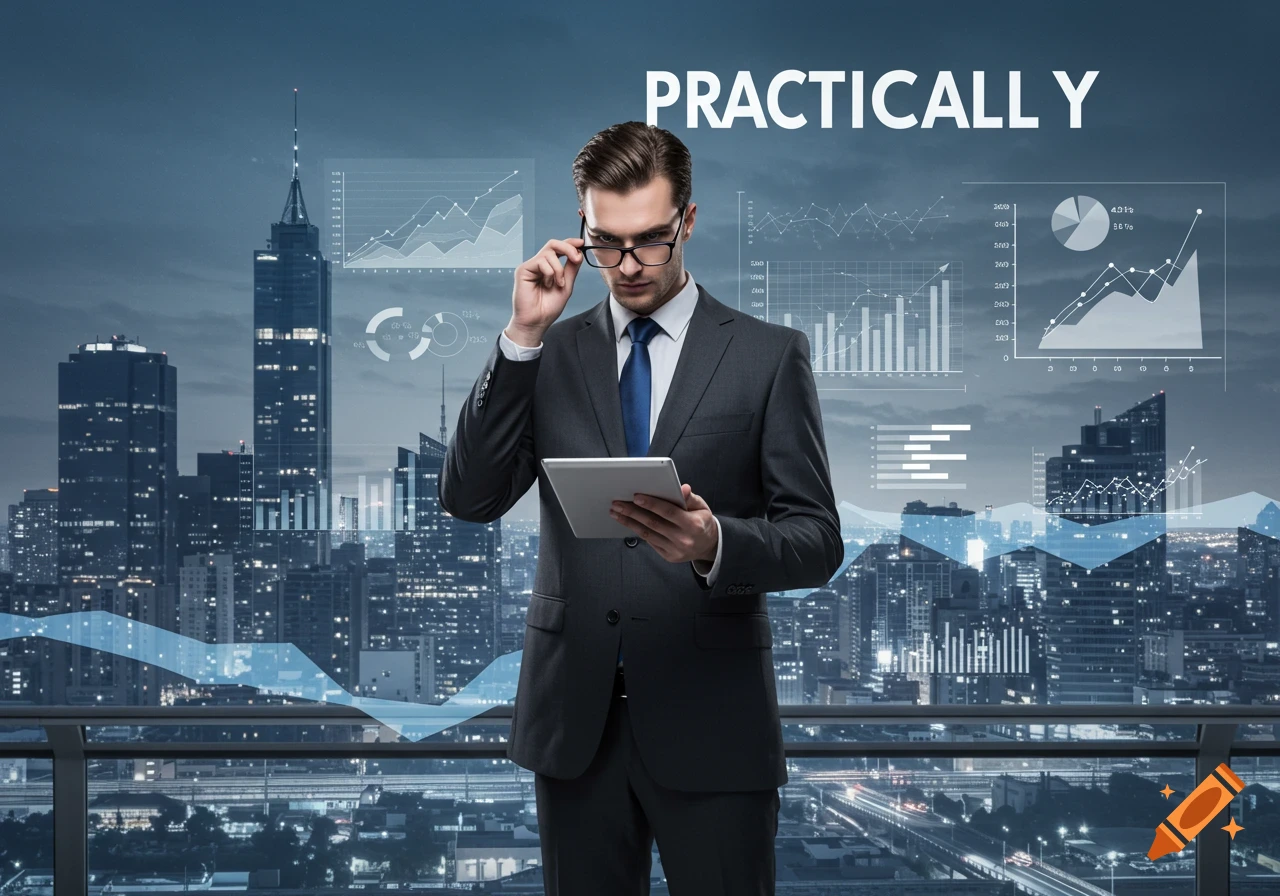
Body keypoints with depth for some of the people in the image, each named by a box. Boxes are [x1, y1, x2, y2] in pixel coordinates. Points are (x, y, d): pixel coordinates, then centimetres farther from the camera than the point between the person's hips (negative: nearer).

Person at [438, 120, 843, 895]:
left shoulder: (769, 356, 2)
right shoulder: (551, 354, 9)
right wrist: (523, 336, -9)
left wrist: (715, 543, -23)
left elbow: (817, 541, -2)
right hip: (575, 719, 2)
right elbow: (470, 499, -1)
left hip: (711, 723, -2)